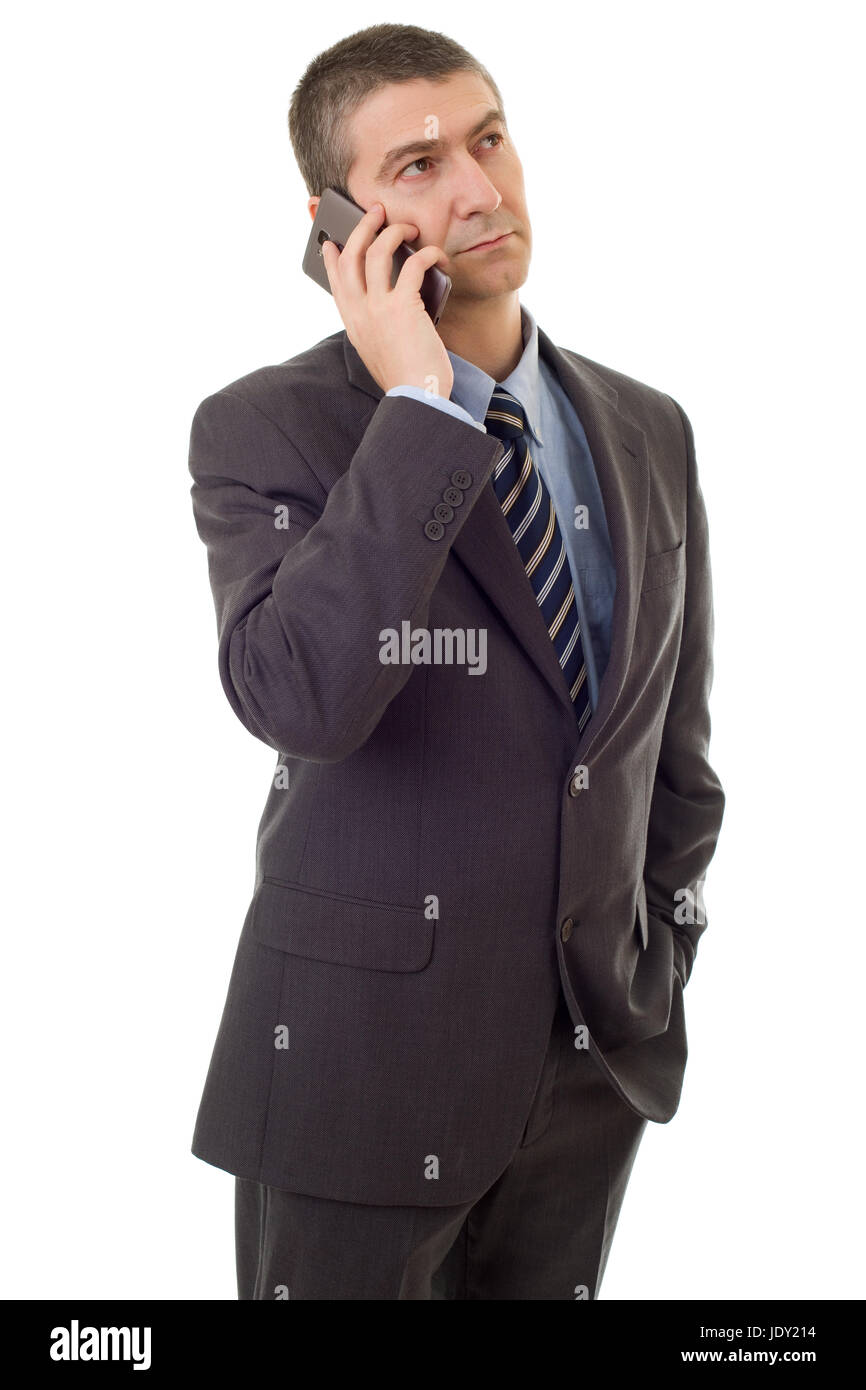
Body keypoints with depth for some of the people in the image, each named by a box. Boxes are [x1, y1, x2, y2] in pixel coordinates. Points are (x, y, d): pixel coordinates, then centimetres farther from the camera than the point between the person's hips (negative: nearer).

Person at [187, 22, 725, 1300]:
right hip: (363, 1054, -4)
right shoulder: (262, 429, -11)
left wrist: (657, 973, 11)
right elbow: (298, 699, -29)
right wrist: (415, 407, -25)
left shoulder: (649, 431, 5)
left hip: (596, 1061, 5)